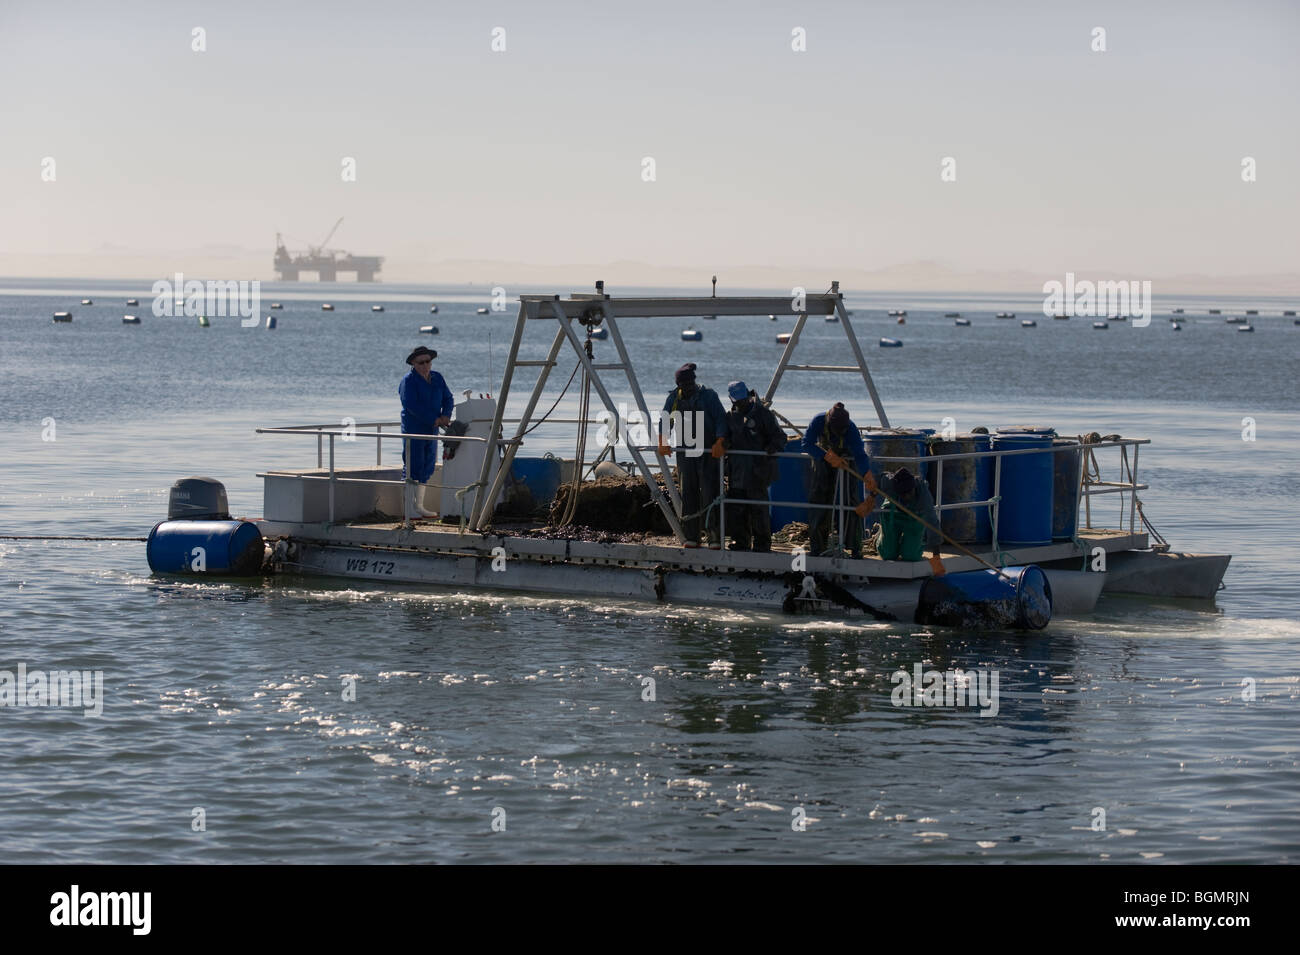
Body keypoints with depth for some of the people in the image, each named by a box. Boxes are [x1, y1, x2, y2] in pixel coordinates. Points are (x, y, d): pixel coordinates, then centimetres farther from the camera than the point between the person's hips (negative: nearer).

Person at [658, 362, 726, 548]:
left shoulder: (708, 395, -3)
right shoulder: (674, 397, 8)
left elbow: (721, 419, -8)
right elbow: (664, 419, 13)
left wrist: (719, 442, -21)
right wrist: (663, 442, -2)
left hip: (709, 451, -4)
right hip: (685, 452, 4)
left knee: (709, 493, -9)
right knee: (688, 494, 2)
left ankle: (714, 537, -10)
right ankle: (691, 537, 7)